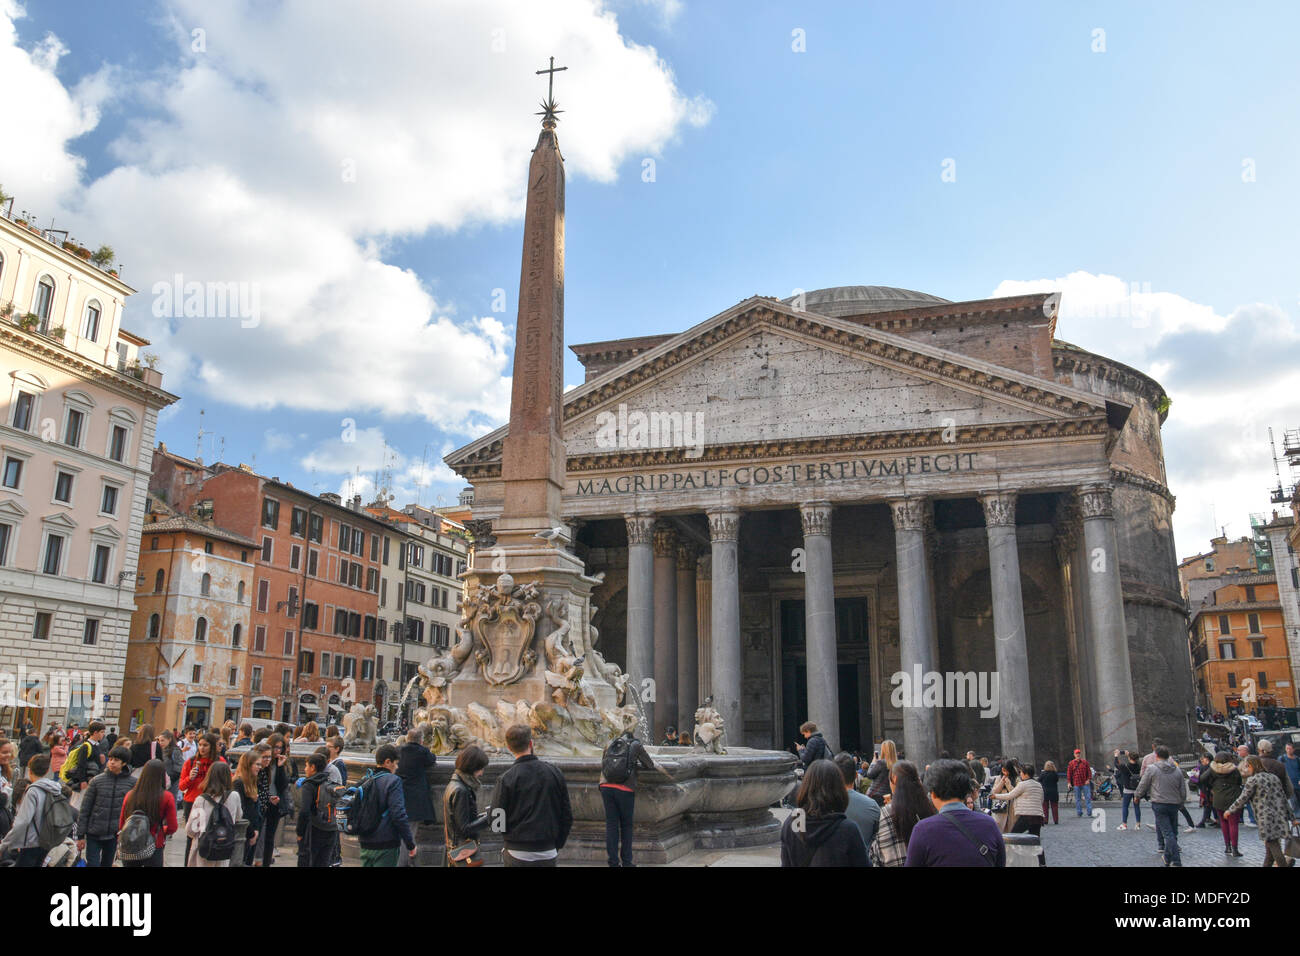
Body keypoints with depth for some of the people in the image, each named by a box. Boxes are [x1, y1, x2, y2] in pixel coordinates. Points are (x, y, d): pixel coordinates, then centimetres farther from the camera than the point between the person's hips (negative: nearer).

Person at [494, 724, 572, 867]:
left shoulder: (506, 779, -10)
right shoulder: (554, 772, -1)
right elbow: (567, 815, 4)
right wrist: (558, 844, 15)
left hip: (518, 855, -2)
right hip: (548, 854, 2)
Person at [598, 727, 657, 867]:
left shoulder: (610, 744, 16)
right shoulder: (635, 745, 5)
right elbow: (650, 765, 9)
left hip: (606, 787, 3)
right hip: (625, 789, -3)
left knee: (611, 824, 8)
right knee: (626, 825, 11)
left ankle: (613, 861, 10)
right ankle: (626, 861, 17)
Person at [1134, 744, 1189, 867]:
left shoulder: (1151, 768, -5)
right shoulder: (1177, 770, 8)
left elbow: (1143, 786, 1)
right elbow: (1183, 790, 13)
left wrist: (1137, 796, 19)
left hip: (1159, 804, -5)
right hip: (1174, 804, 5)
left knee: (1167, 833, -6)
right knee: (1173, 833, 14)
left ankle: (1176, 861, -13)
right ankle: (1168, 859, 22)